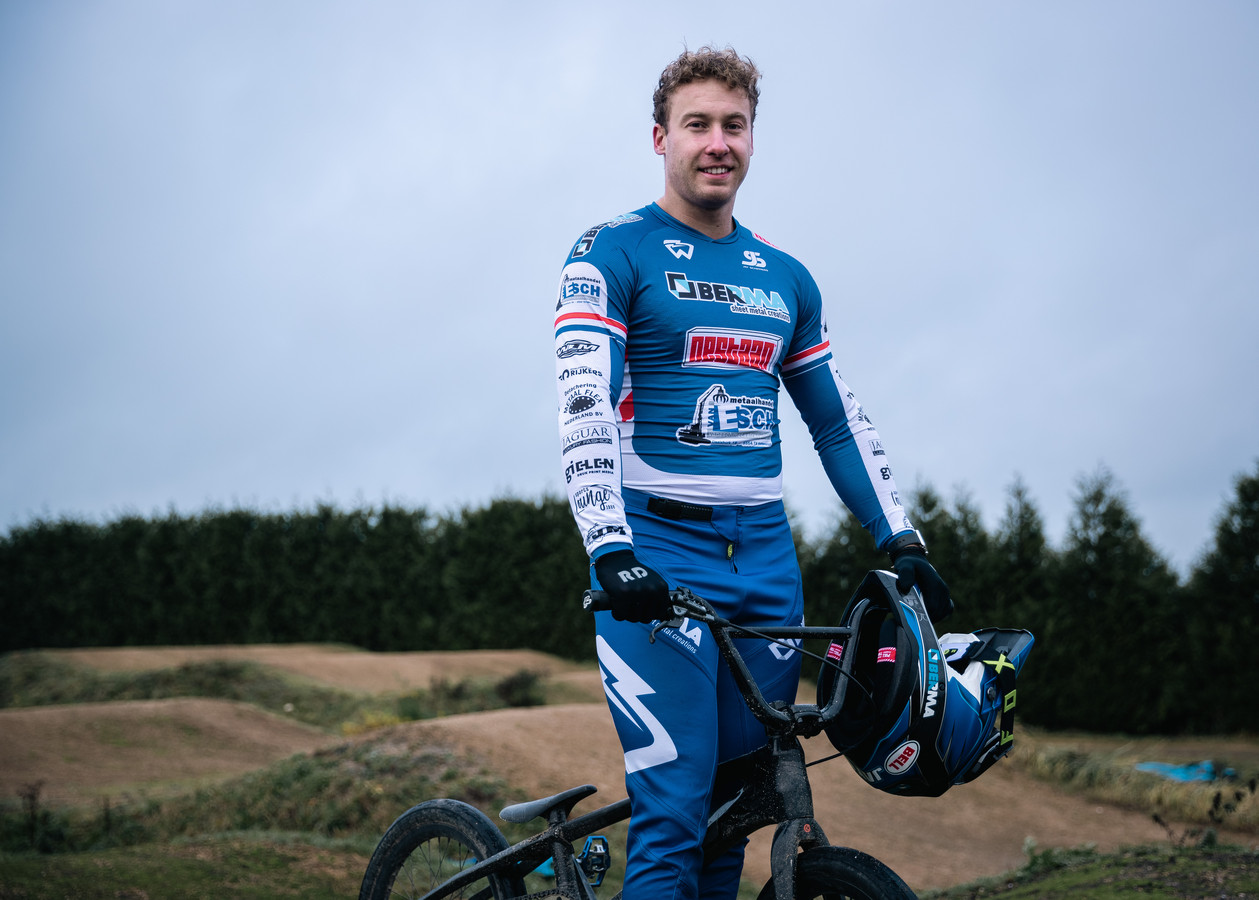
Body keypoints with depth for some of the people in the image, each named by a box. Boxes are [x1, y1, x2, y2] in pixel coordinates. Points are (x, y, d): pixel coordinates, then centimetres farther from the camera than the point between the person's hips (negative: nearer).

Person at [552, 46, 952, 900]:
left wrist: (901, 539, 10)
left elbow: (841, 420, 20)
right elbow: (586, 409, -13)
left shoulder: (786, 279, 16)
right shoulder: (613, 254, -2)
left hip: (765, 558, 5)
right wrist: (611, 552, -26)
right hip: (656, 554, -5)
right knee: (673, 817, -13)